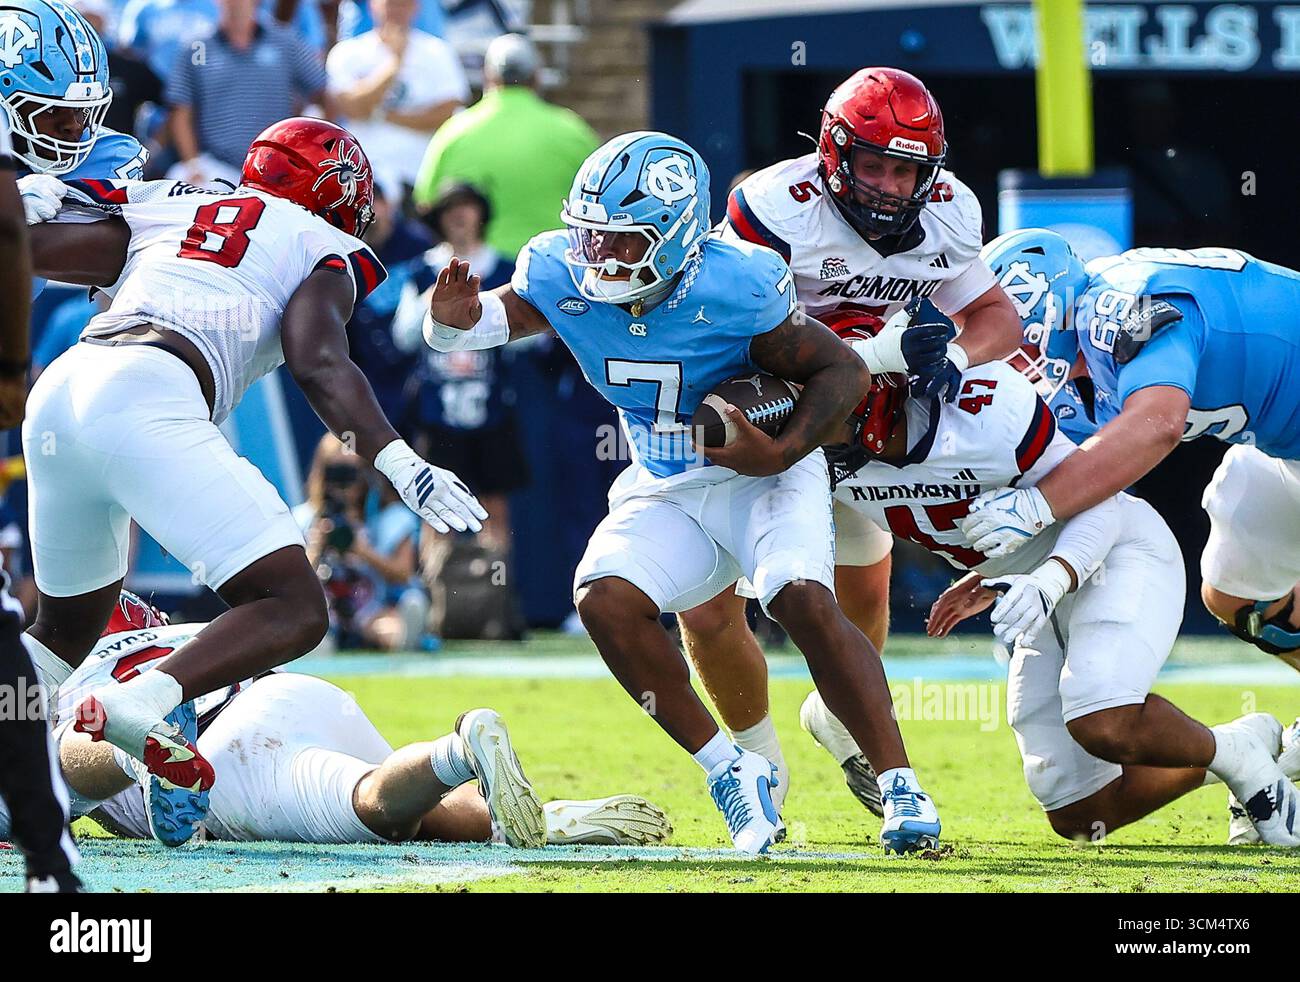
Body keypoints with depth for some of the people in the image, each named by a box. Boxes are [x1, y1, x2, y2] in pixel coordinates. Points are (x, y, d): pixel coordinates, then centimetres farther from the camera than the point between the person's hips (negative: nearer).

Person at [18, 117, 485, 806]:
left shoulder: (164, 207, 29)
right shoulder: (324, 250, 16)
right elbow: (316, 361, -3)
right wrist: (398, 462, -8)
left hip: (55, 393, 7)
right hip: (146, 400, -7)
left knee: (67, 630, 27)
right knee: (292, 612, -8)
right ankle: (139, 703, -29)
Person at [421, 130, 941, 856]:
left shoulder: (733, 289, -25)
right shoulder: (567, 277, -12)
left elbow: (843, 371, -16)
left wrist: (783, 453, -29)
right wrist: (453, 319, -33)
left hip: (760, 476, -4)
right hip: (665, 493, 4)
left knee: (806, 602, -29)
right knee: (605, 599, -22)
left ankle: (901, 786, -20)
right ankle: (729, 771, -8)